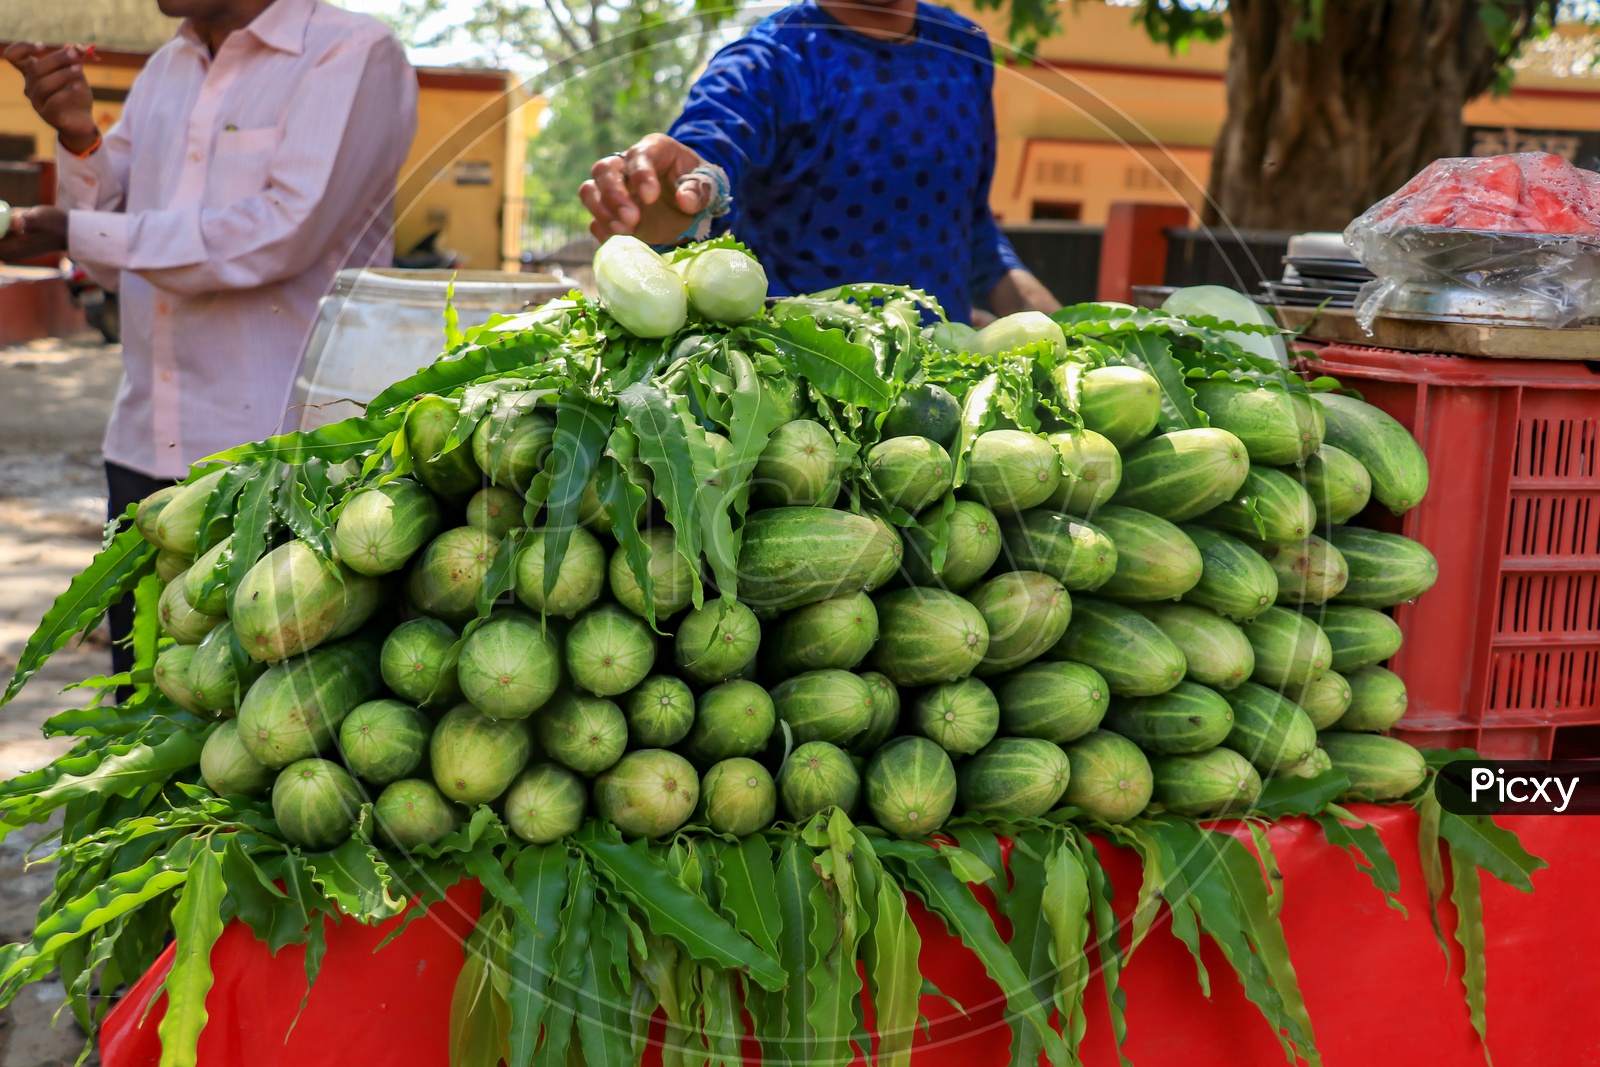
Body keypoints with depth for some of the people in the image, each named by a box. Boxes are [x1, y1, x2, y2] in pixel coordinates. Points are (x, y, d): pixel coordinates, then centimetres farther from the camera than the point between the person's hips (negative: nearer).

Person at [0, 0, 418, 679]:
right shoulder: (165, 70, 16)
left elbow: (286, 230, -21)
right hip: (146, 448, 7)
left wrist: (74, 233, -18)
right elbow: (114, 261, 17)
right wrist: (78, 136, -2)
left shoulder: (355, 55, -7)